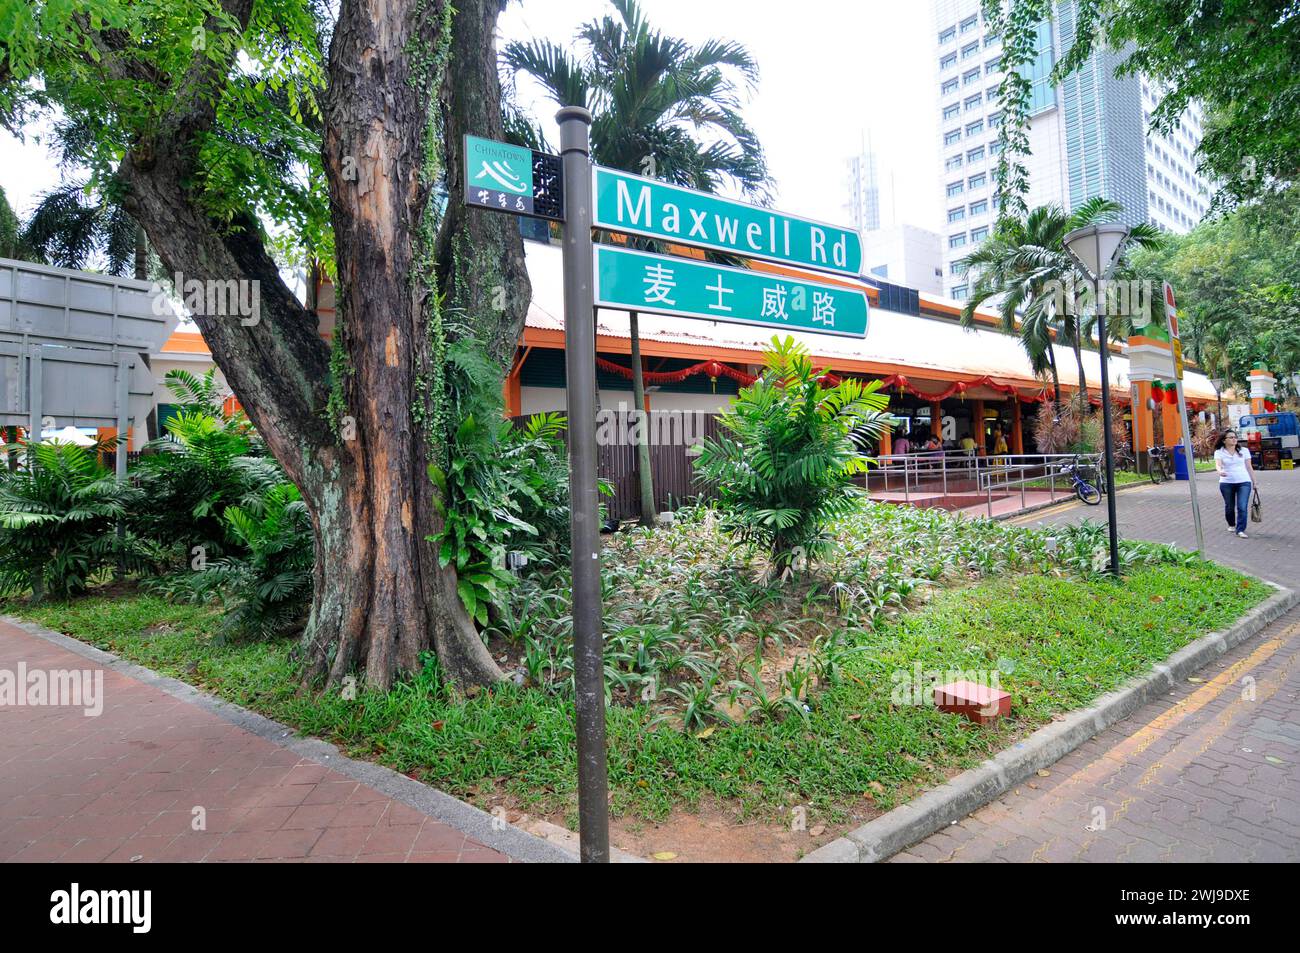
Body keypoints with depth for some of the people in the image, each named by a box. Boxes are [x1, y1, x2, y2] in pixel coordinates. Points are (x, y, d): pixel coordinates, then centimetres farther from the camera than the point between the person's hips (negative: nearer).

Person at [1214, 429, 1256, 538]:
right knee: (1229, 507, 10)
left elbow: (1249, 467, 10)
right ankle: (1231, 525, 34)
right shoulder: (1219, 452, -1)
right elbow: (1218, 464, -17)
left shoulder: (1244, 451, 6)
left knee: (1242, 507, -10)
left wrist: (1254, 481, 10)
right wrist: (1220, 471, -39)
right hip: (1226, 483, -1)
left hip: (1244, 482, 1)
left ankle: (1240, 530, -7)